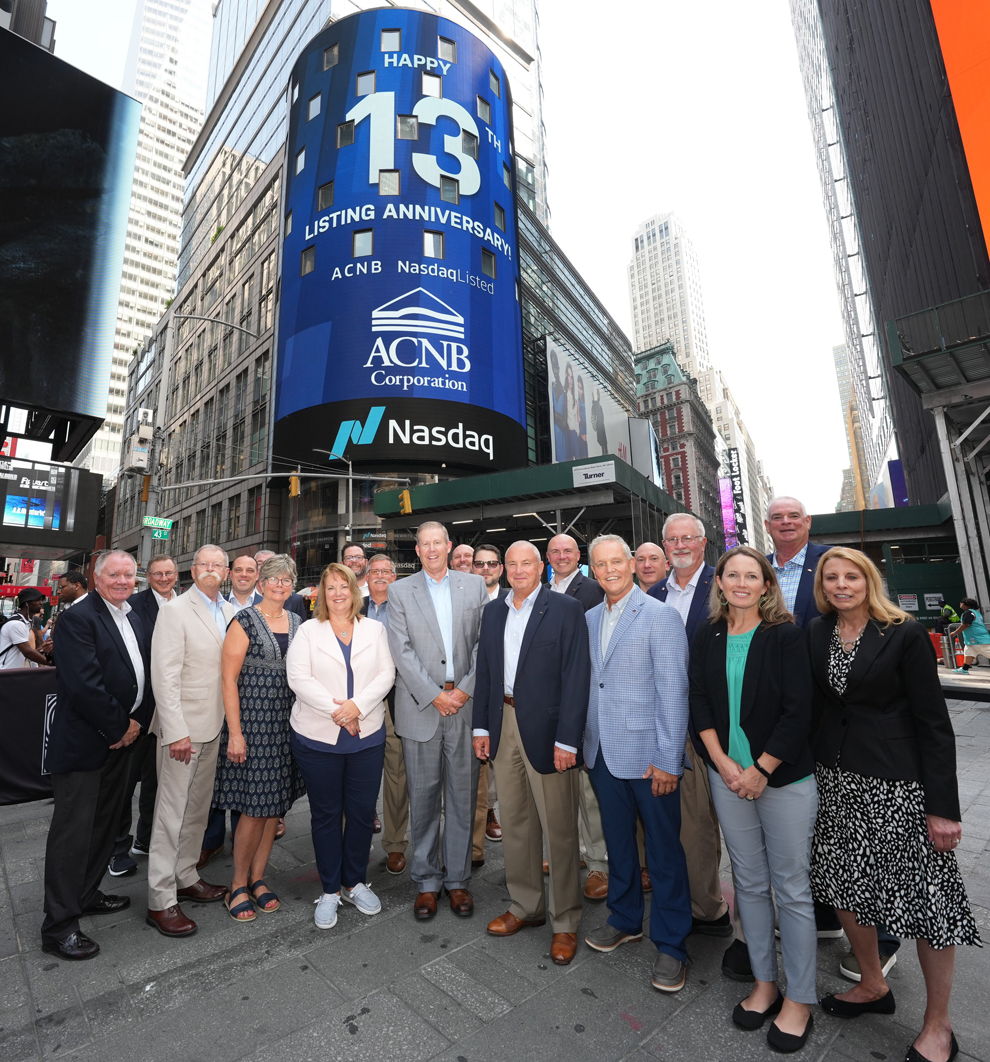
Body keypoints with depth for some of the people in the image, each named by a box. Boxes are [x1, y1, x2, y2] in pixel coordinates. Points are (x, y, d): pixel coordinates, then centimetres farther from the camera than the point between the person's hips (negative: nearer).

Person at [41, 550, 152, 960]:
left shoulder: (136, 620, 8)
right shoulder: (78, 618, -17)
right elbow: (83, 685, -24)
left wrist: (137, 721, -2)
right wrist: (119, 727, -15)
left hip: (121, 739, 8)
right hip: (83, 742, -8)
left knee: (104, 823, 19)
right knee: (72, 831, 3)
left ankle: (87, 894, 37)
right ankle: (59, 926, 18)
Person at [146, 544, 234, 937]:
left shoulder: (229, 612, 7)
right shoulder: (175, 611, -13)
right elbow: (165, 677, -17)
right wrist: (177, 732, -19)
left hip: (214, 727, 7)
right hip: (183, 727, -7)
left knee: (198, 807, 18)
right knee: (172, 812, 3)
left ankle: (186, 878, 34)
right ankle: (161, 901, 17)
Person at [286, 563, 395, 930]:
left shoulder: (374, 629, 6)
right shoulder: (308, 631, 2)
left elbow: (386, 674, -2)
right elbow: (299, 679, -8)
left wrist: (357, 706, -16)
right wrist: (337, 712, -16)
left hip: (367, 735, 2)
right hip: (318, 737, -1)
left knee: (362, 811, 9)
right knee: (326, 814, 10)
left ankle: (354, 882, 30)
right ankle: (330, 890, 28)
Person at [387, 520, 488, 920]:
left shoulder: (475, 585, 5)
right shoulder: (400, 591, 3)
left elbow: (485, 643, 1)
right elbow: (402, 651, -4)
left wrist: (465, 690, -8)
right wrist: (435, 695, -10)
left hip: (466, 703, 1)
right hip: (420, 706, 0)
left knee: (462, 795, 10)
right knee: (422, 796, 9)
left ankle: (457, 879, 28)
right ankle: (426, 881, 28)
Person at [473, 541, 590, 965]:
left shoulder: (566, 609, -8)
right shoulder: (493, 612, 8)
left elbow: (576, 676, -12)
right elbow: (484, 672, 11)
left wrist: (567, 739, -16)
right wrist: (481, 726, 7)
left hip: (546, 729, -5)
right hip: (503, 726, 5)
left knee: (559, 828, 8)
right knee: (516, 822, 19)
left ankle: (565, 922, 28)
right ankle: (525, 906, 38)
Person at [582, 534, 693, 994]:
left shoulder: (661, 616, -12)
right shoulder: (589, 618, 6)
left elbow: (673, 691, -14)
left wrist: (668, 760, -15)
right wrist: (585, 743, 9)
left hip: (649, 756, -5)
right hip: (603, 752, 6)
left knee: (663, 849, 10)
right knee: (618, 842, 21)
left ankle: (671, 944, 30)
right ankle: (624, 919, 42)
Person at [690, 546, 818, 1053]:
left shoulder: (785, 635, -9)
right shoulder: (707, 636, 1)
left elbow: (798, 710, -12)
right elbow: (699, 702, 2)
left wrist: (760, 770, -12)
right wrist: (723, 762, -6)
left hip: (784, 777, -3)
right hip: (727, 775, 3)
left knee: (791, 888, 8)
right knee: (749, 882, 16)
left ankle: (799, 999, 29)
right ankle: (765, 983, 35)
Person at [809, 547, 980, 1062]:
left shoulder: (905, 634, -9)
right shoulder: (816, 633, 4)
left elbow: (934, 721, -9)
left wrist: (943, 805, -11)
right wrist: (815, 765, 7)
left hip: (897, 783, -4)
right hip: (836, 777, 5)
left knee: (926, 899, 5)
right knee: (845, 887, 16)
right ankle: (873, 986, 40)